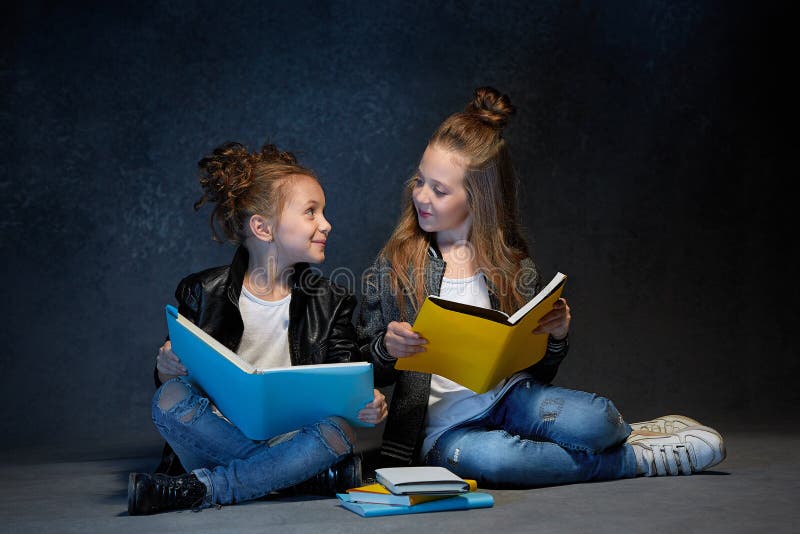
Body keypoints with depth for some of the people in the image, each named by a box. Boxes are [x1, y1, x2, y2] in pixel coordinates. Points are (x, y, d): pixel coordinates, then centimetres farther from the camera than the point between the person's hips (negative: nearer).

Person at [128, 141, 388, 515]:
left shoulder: (329, 301, 8)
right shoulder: (202, 294, 2)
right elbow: (172, 378, 6)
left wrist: (366, 403, -21)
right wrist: (167, 369, -19)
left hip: (291, 438, 1)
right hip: (218, 435, 0)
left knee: (338, 431, -29)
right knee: (170, 398, -28)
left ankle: (199, 488, -23)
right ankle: (306, 474, -24)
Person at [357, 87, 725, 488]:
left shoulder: (513, 267, 5)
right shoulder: (392, 267, 1)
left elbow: (538, 370, 10)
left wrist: (557, 338, -11)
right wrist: (387, 350, -19)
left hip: (509, 397, 1)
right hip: (442, 427, -1)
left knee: (594, 419, -30)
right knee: (481, 456, -36)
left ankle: (624, 434, 8)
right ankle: (637, 459, -13)